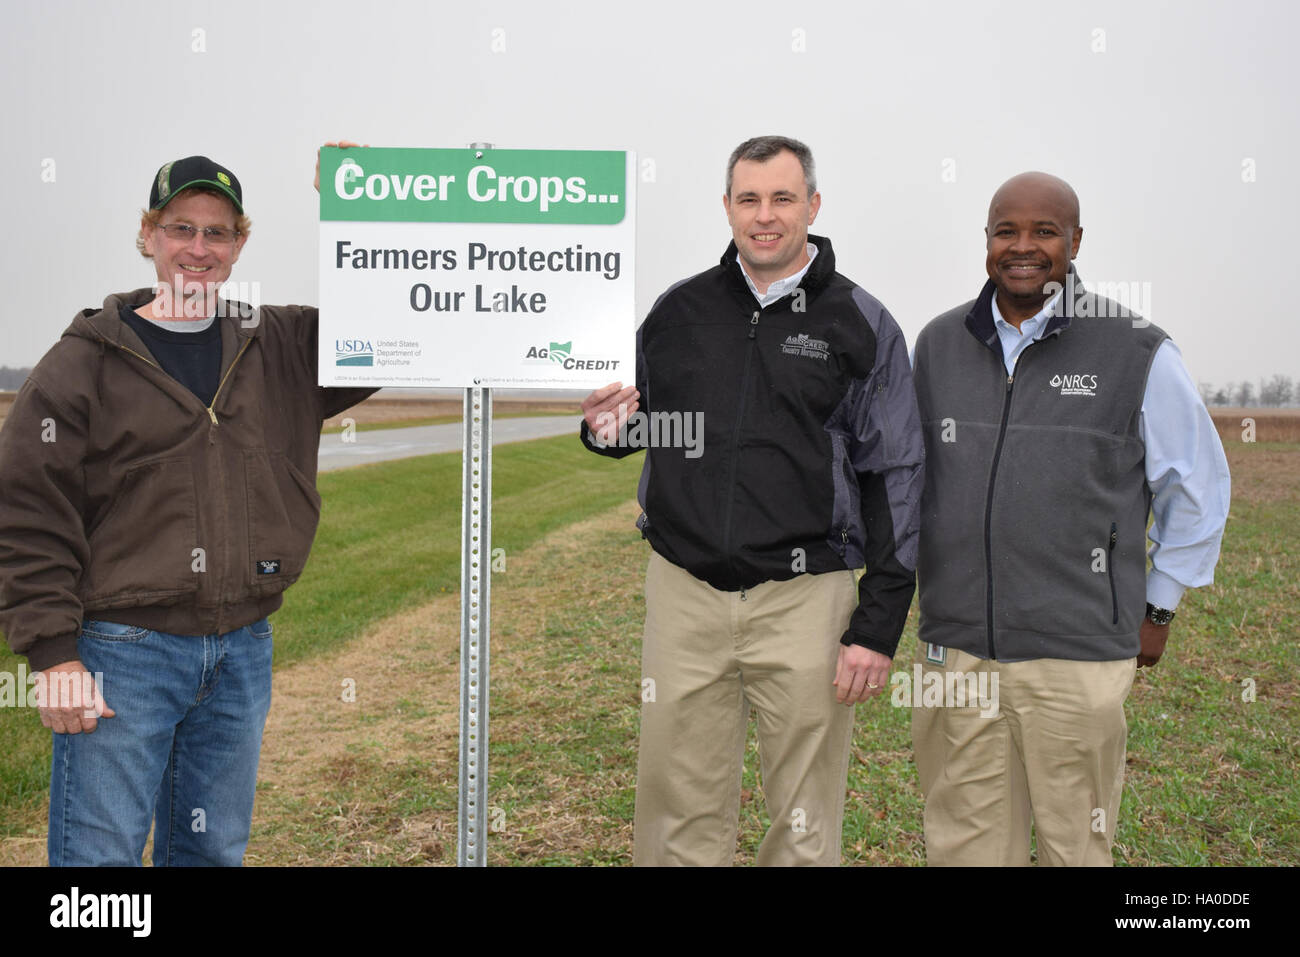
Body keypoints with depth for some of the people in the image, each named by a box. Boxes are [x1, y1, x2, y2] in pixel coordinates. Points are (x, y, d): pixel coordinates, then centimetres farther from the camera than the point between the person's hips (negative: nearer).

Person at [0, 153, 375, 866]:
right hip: (124, 652, -4)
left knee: (215, 851, 15)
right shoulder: (84, 361, -3)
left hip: (243, 654, 4)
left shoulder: (282, 349, 9)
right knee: (100, 853, -1)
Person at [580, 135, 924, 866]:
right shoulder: (680, 310, 8)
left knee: (806, 824, 10)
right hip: (684, 593, 2)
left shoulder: (861, 324, 0)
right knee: (679, 816, 9)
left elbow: (895, 478, -1)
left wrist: (879, 627, -6)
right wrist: (608, 429, -6)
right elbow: (637, 427, 20)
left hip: (805, 599, -2)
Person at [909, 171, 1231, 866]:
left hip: (1077, 654, -3)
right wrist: (905, 587, 17)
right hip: (953, 647, 3)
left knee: (1075, 844, 7)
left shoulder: (1138, 353, -3)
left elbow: (1198, 486, 7)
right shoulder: (938, 344, 8)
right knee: (965, 840, 10)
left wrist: (1157, 611, 7)